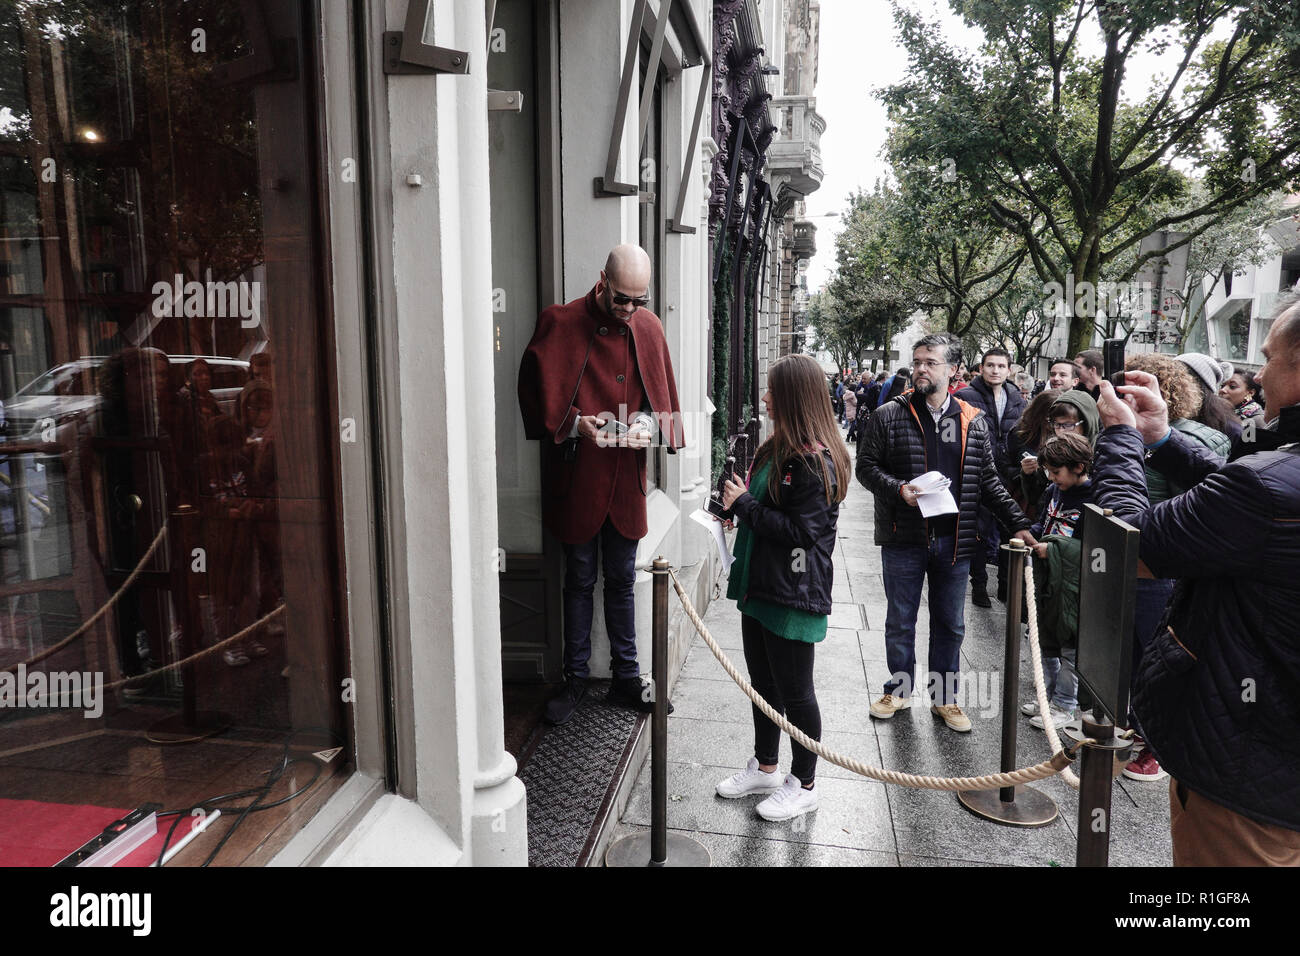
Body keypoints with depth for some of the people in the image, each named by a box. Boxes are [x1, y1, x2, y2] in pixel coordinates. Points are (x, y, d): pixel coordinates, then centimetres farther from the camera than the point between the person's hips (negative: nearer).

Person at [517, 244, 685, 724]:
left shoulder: (648, 327, 6)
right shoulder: (559, 323, -6)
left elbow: (663, 394, 11)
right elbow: (535, 393, -6)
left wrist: (649, 422, -9)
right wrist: (575, 424, -20)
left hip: (626, 477, 3)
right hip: (576, 475, -3)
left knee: (622, 579, 13)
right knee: (579, 579, 8)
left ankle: (626, 678, 26)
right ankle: (575, 679, 23)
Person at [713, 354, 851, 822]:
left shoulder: (815, 462, -20)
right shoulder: (777, 448, 10)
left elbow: (800, 531, -23)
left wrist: (744, 504, -17)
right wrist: (738, 499, 2)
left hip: (793, 594, -9)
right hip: (760, 585, 9)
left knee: (794, 692, 6)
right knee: (763, 683, 20)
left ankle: (804, 784, 25)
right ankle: (765, 766, 38)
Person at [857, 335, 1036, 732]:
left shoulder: (974, 421, 5)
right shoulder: (889, 415, -2)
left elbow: (988, 480, 9)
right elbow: (866, 466, -1)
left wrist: (1018, 523, 1)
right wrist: (898, 489, -18)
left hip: (954, 540, 2)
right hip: (904, 539, -2)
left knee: (950, 624, 13)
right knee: (900, 621, 11)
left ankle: (945, 697, 29)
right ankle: (899, 689, 30)